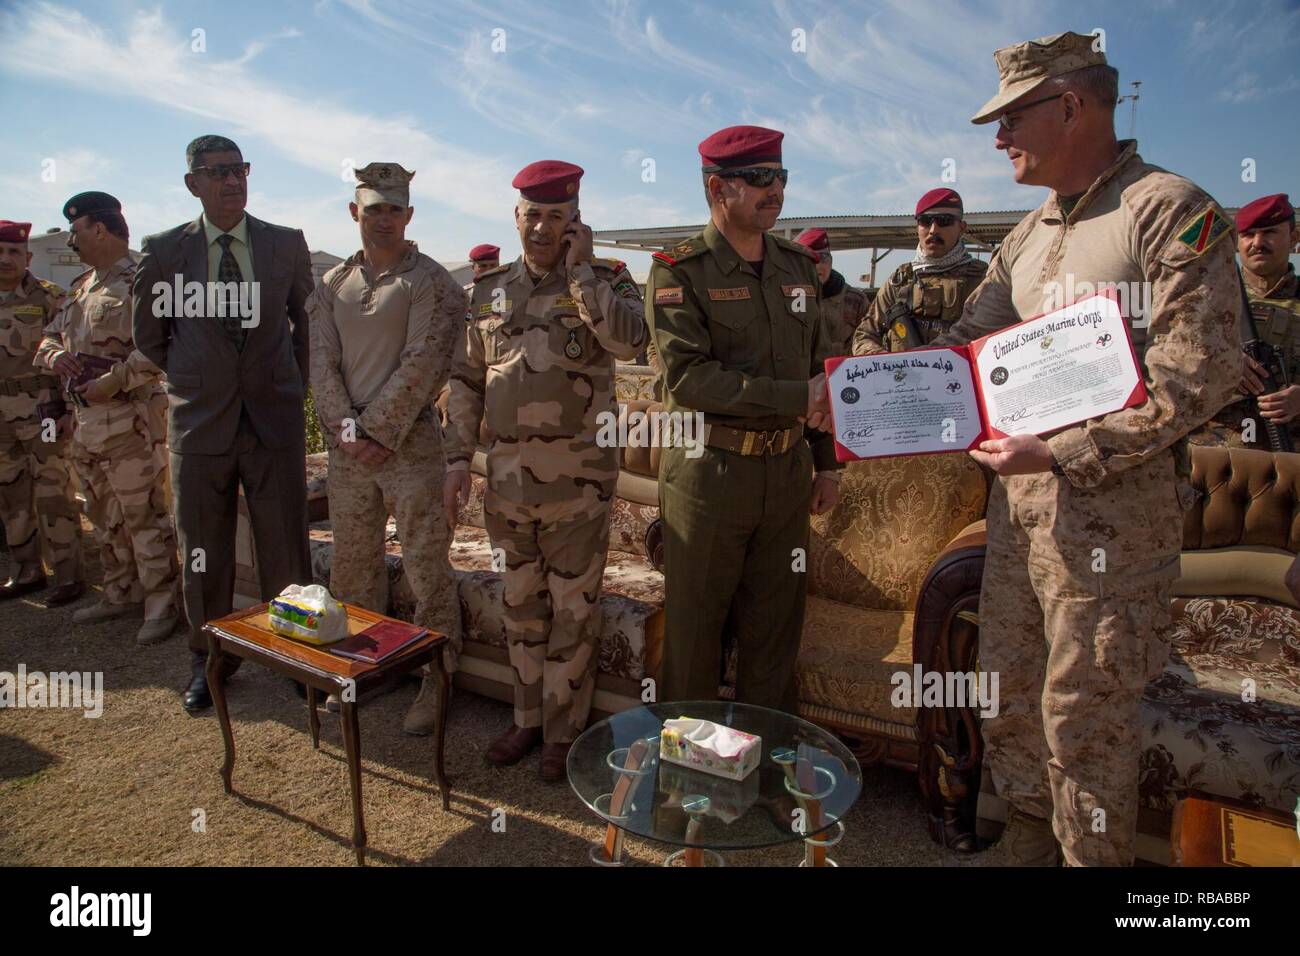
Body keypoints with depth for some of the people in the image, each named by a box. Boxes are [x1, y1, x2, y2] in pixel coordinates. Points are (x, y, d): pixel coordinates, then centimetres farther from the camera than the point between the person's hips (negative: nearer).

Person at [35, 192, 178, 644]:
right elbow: (49, 336, 25)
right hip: (85, 420, 9)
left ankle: (161, 603, 4)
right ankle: (121, 594, 30)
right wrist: (53, 355, 2)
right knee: (104, 517, 17)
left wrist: (112, 382, -21)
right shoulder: (80, 288, 19)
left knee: (143, 515, -5)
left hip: (127, 418, -9)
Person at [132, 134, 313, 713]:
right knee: (203, 553, 11)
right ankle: (208, 659, 28)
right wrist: (192, 377, 11)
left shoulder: (287, 245, 2)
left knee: (285, 551, 4)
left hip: (274, 420, 0)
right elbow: (147, 333, 14)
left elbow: (308, 318, 16)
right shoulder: (164, 251, 1)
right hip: (199, 421, 1)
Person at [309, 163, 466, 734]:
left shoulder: (430, 282, -3)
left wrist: (378, 431, -15)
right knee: (353, 565, 15)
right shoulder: (332, 285, 13)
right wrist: (345, 428, -7)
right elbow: (322, 362, 7)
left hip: (408, 445, -5)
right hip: (347, 447, 6)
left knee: (426, 568, 0)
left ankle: (437, 681, 14)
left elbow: (422, 365, -13)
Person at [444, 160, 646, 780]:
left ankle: (565, 730, 23)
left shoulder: (605, 280, -1)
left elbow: (629, 340, -23)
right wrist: (458, 459, 5)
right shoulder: (491, 292, 10)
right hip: (508, 476, 4)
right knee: (522, 604, 15)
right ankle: (528, 719, 33)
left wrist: (580, 268, -15)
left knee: (573, 607, 6)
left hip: (577, 477, -4)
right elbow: (466, 381, 12)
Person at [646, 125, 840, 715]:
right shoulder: (679, 271, -7)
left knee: (775, 629, 14)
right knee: (694, 632, 7)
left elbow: (819, 366, 17)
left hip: (788, 472, 5)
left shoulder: (798, 264, 12)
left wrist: (827, 461, 14)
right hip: (709, 473, -5)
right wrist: (795, 397, -21)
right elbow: (688, 377, -19)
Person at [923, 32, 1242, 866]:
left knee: (1085, 714, 3)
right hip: (1020, 495, 8)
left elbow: (1201, 373, -16)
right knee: (1009, 689, 16)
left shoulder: (1172, 211, -8)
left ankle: (1093, 855, 24)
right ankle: (1029, 840, 36)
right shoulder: (1030, 234, 15)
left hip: (1113, 507, -7)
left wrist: (1065, 454, -23)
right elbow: (968, 347, 16)